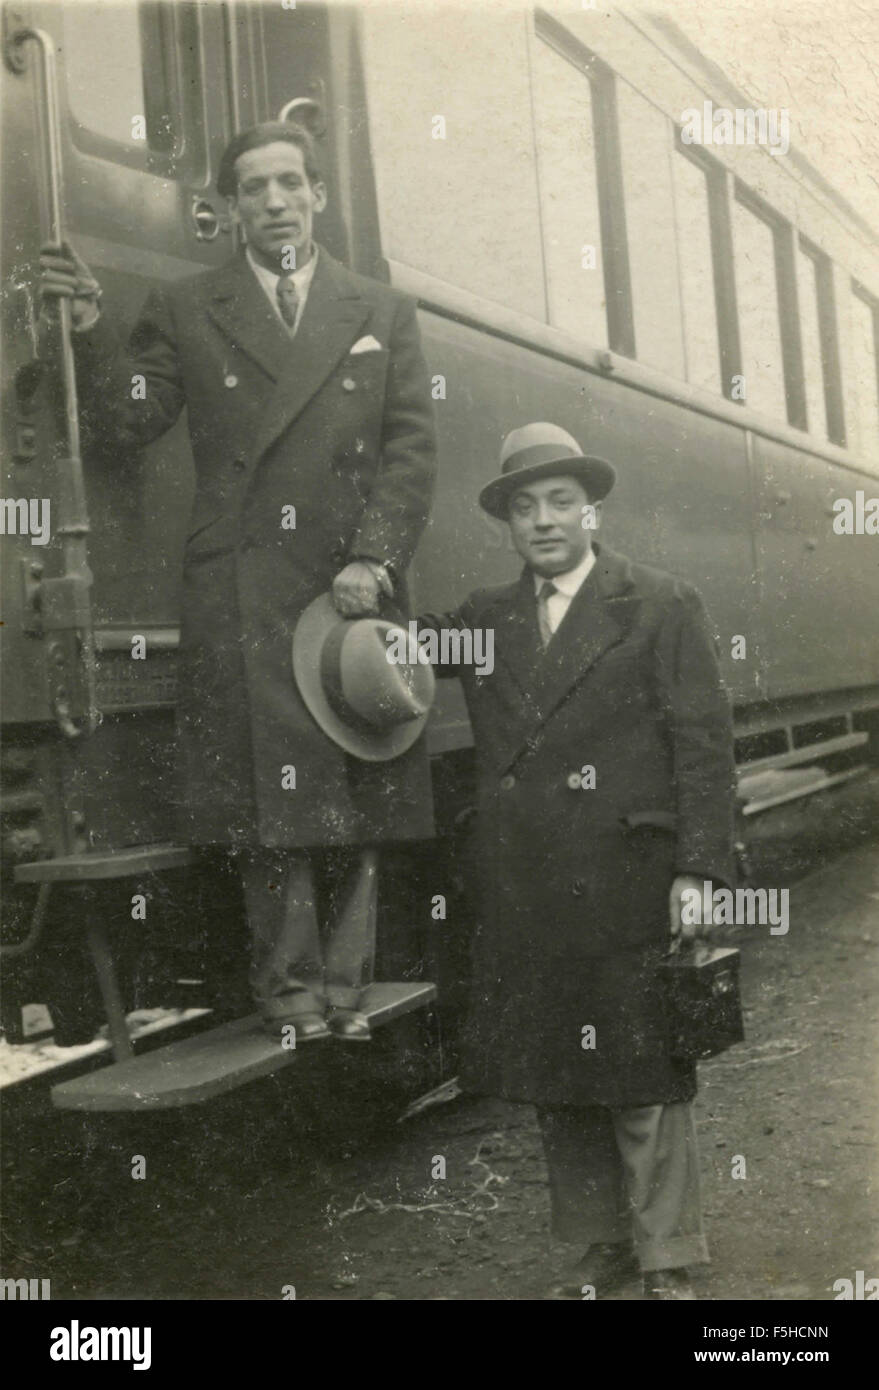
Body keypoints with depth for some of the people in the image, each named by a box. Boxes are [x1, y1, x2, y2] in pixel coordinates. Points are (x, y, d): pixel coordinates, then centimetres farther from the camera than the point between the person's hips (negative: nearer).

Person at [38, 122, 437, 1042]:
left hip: (356, 586, 2)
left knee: (357, 793, 4)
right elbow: (121, 428, 4)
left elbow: (412, 448, 7)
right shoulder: (184, 312, 12)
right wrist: (87, 328, -11)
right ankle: (290, 990, 9)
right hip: (241, 597, -1)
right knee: (268, 802, -3)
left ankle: (341, 989, 15)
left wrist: (374, 559, -6)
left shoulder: (380, 314, 15)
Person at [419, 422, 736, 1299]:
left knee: (644, 1082, 4)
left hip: (627, 896, -4)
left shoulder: (661, 607, -1)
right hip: (524, 901, 5)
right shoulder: (486, 619, 12)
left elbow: (704, 744, -5)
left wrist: (696, 870, -11)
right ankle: (600, 1247, 28)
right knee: (553, 1081, 13)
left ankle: (667, 1263, 19)